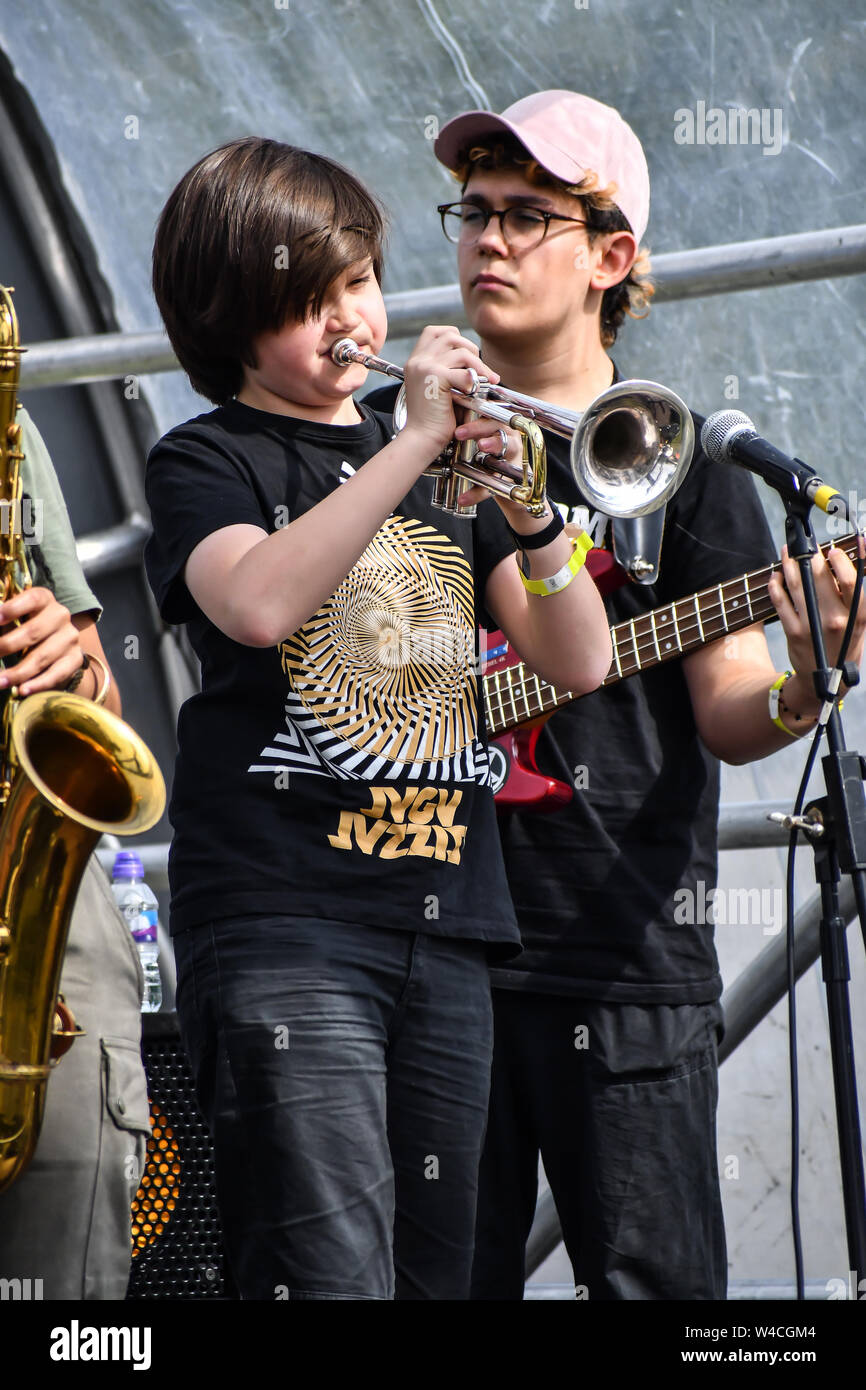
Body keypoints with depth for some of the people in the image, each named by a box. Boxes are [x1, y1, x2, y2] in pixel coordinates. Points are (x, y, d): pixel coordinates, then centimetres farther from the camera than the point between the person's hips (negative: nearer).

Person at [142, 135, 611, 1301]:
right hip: (283, 926, -6)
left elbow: (578, 663, 10)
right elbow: (258, 603, -20)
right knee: (335, 1276, -16)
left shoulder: (449, 463, 20)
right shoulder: (208, 461, 3)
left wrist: (530, 514, -7)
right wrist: (413, 443, -19)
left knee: (435, 1270, 7)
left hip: (445, 922, 6)